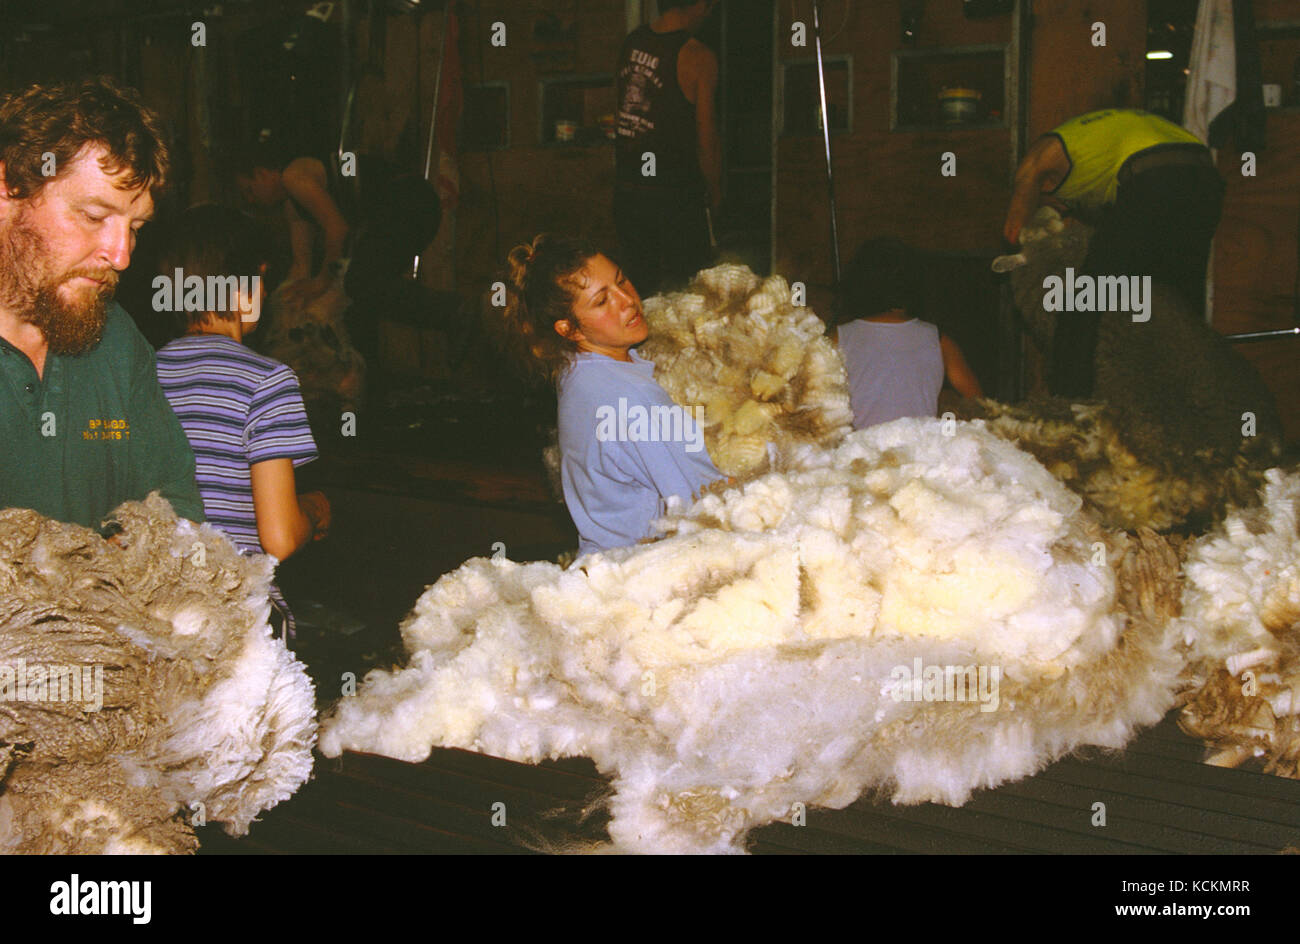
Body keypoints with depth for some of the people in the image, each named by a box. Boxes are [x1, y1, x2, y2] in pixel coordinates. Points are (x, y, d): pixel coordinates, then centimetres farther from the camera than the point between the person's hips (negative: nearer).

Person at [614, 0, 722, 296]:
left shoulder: (631, 41, 3)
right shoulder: (697, 57, -14)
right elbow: (706, 138, -12)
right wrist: (715, 193, 3)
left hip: (626, 190, 6)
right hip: (675, 194, -6)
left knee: (640, 287, 15)